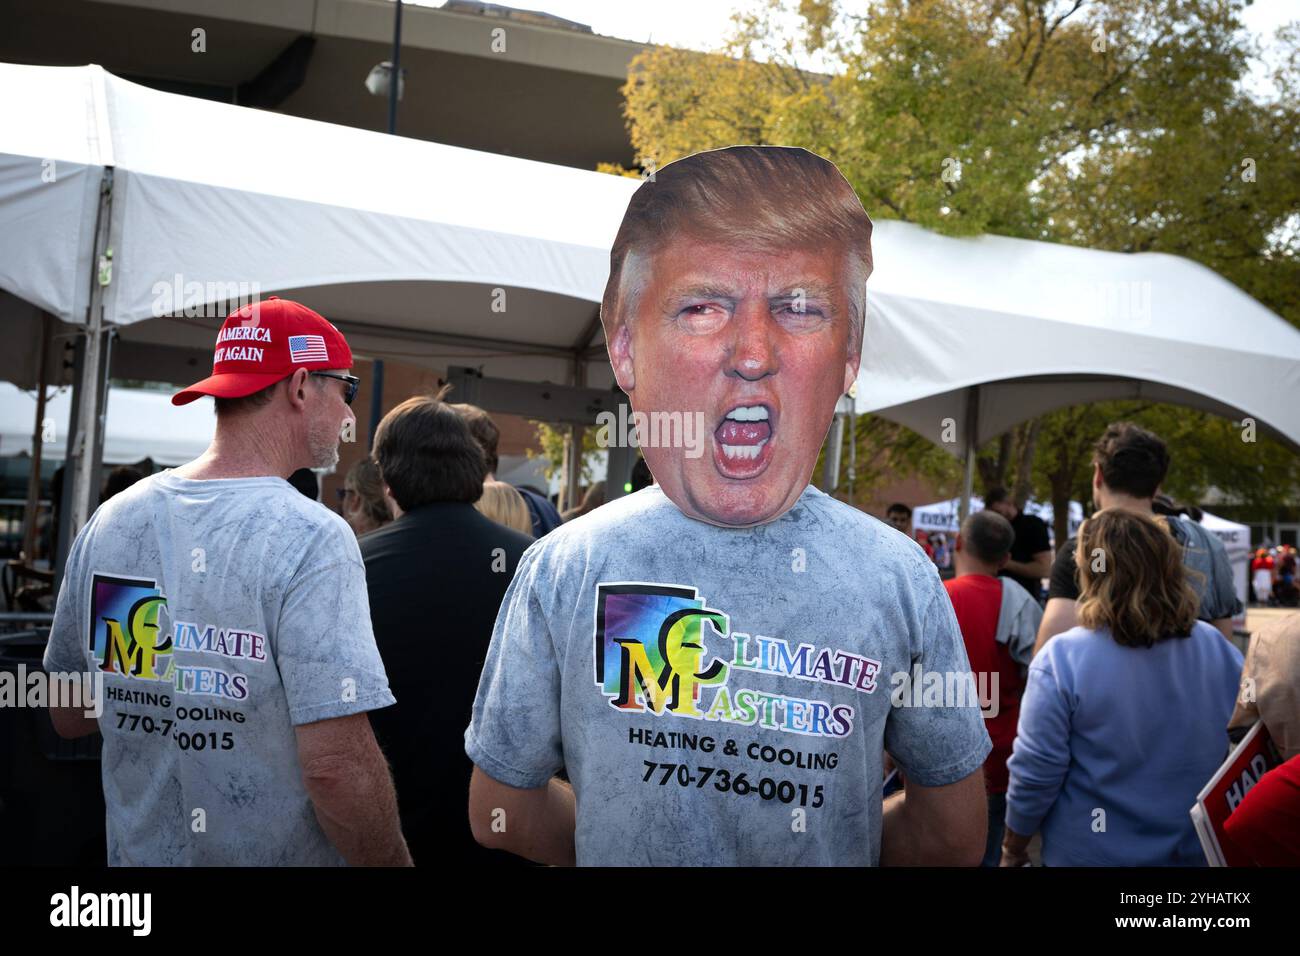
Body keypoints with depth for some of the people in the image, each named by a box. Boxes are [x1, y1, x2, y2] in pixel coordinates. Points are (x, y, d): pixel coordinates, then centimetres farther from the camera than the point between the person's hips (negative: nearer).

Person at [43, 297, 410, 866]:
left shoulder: (110, 520, -3)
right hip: (274, 854, -5)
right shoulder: (312, 538, -23)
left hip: (137, 850, 5)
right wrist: (394, 859, -14)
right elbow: (335, 764, -27)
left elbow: (66, 716, 7)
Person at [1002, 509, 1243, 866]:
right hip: (1194, 851, 4)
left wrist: (1013, 849, -4)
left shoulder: (1064, 658, -22)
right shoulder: (1219, 649, -8)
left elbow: (1036, 771, -19)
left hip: (1091, 853, -3)